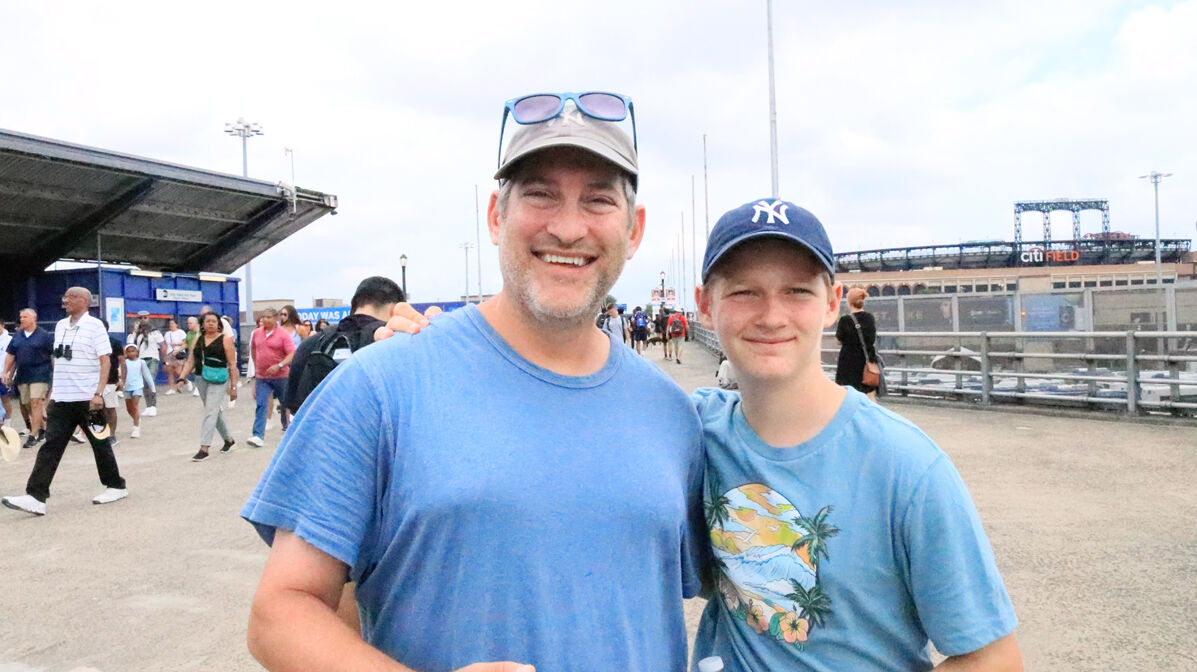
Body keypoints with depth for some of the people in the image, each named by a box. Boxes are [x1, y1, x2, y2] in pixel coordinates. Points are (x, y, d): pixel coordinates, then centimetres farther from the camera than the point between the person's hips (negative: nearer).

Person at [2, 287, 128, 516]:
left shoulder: (94, 326, -8)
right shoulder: (60, 326, 13)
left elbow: (105, 361, -12)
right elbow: (59, 361, 21)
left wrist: (98, 393, -20)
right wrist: (53, 390, 17)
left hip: (88, 398, -6)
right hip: (61, 399, 6)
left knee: (100, 444, 6)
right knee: (50, 447, 0)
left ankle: (116, 486, 20)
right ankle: (36, 497, -3)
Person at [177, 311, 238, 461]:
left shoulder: (225, 340, -4)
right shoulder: (198, 339, 10)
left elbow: (232, 364, -6)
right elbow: (191, 361, 13)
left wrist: (233, 387, -10)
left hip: (218, 381, -6)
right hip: (201, 380, 6)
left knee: (210, 412, -11)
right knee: (216, 411, 16)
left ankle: (204, 448, -10)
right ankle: (229, 439, 32)